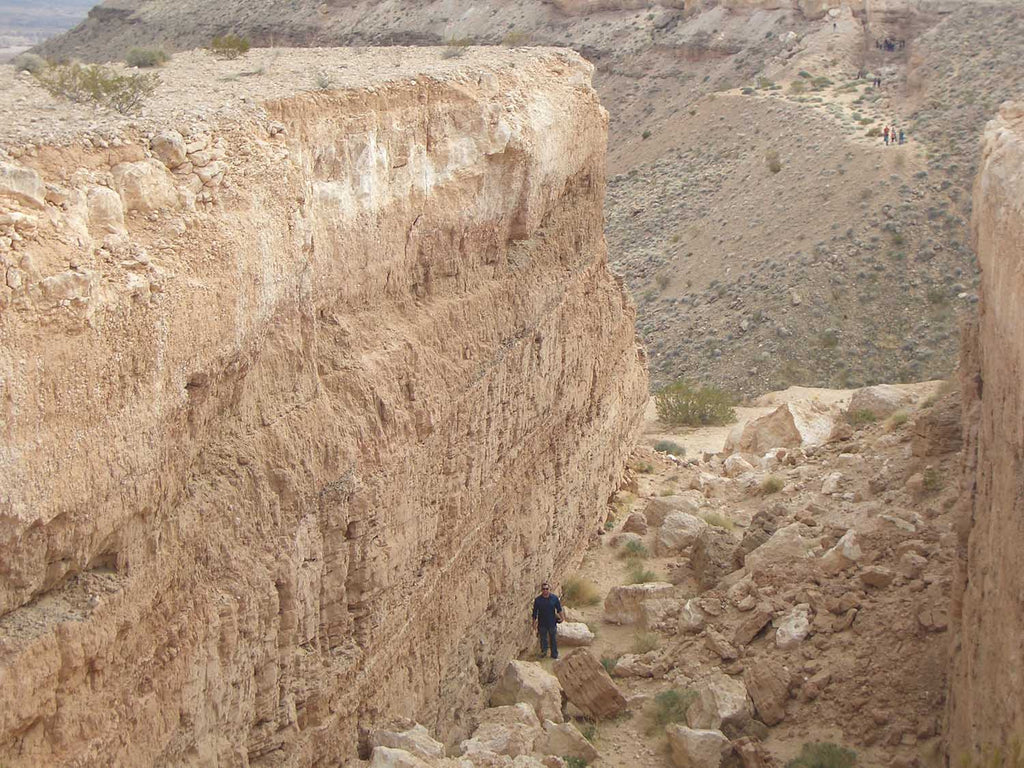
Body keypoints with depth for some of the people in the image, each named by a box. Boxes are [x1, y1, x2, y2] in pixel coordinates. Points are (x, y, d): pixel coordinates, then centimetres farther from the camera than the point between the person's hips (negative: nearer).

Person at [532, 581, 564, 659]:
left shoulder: (554, 598, -7)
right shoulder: (537, 599, -9)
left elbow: (559, 609, 3)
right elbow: (535, 613, -2)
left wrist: (562, 617, -9)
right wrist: (534, 623, -1)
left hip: (552, 623, 1)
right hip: (542, 623, 0)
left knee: (553, 639, 11)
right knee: (543, 639, 13)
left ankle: (554, 655, 25)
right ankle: (543, 652, 35)